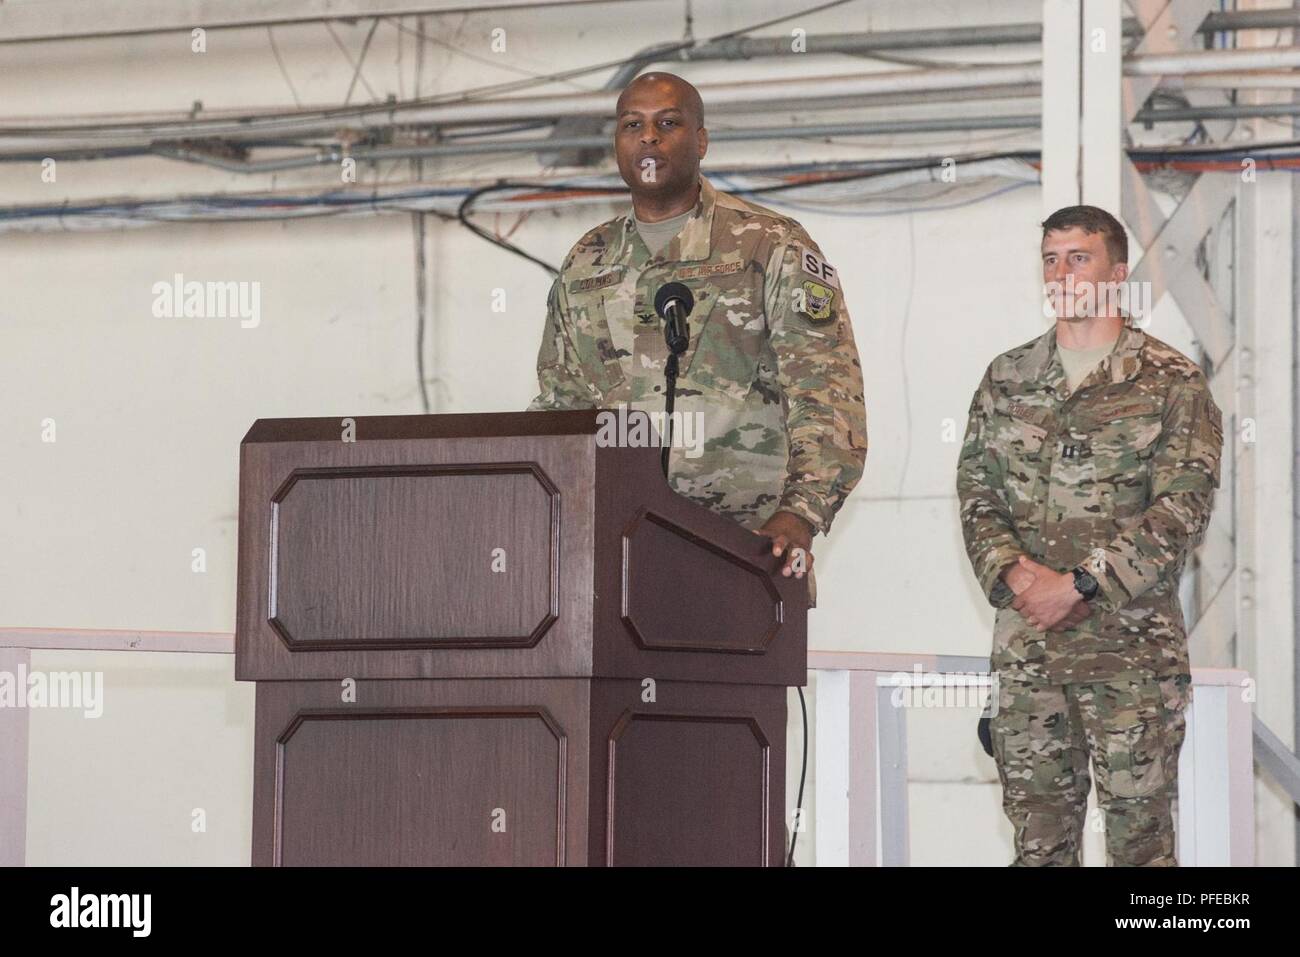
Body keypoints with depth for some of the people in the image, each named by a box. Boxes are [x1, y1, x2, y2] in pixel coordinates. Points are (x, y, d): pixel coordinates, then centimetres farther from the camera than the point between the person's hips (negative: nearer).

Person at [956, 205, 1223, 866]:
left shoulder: (1172, 383, 0)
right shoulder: (1007, 378, 13)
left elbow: (1183, 507, -9)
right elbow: (975, 493, 11)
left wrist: (1079, 585, -15)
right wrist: (1013, 572, -9)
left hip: (1132, 644, -4)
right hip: (1025, 644, 4)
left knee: (1138, 829, -3)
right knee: (1037, 833, 5)